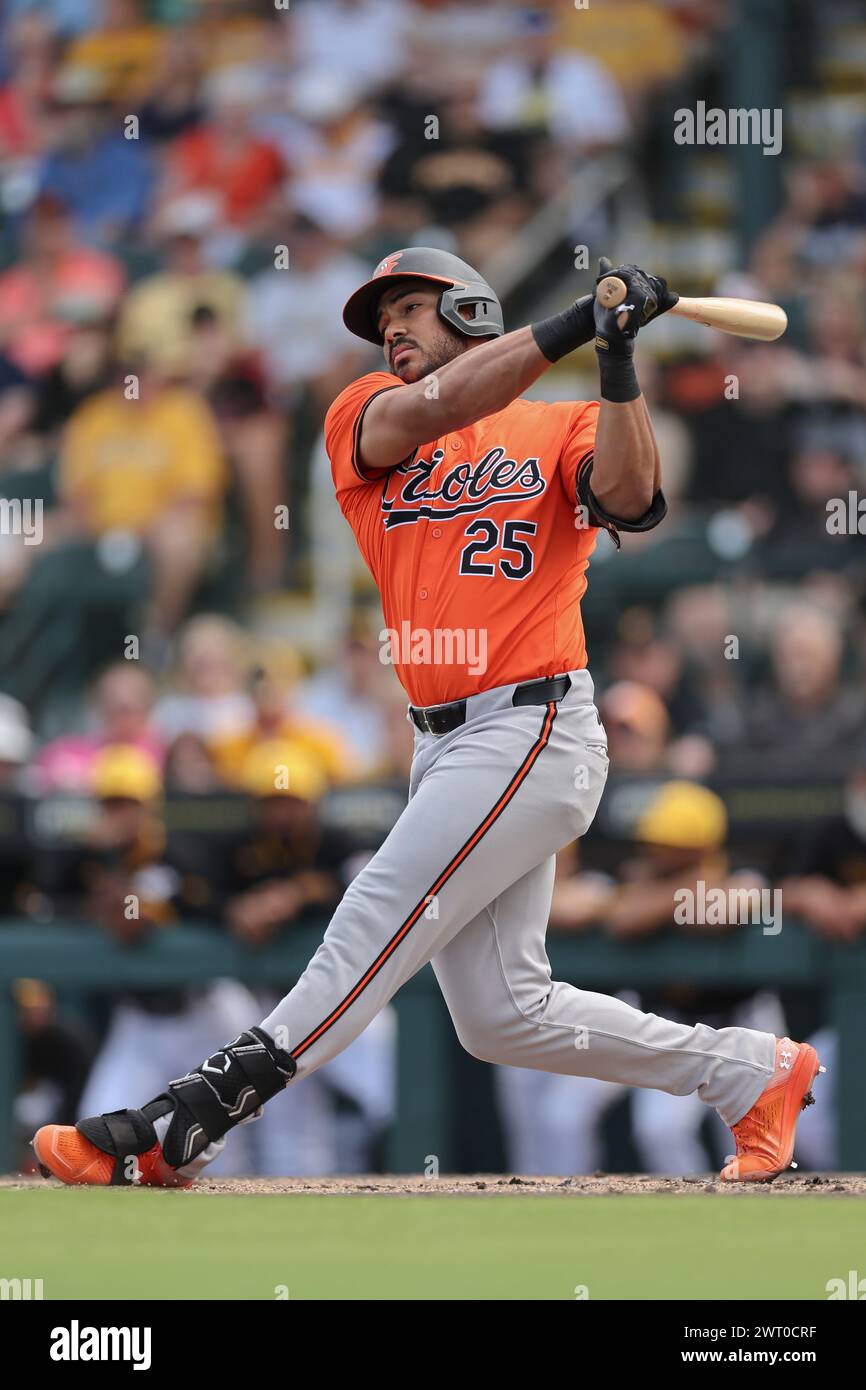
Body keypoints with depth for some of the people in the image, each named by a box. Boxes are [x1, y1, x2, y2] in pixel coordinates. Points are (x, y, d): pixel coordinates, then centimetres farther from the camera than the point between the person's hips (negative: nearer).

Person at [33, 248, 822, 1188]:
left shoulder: (562, 430, 5)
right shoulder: (363, 420, 14)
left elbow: (628, 501, -15)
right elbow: (427, 410, -8)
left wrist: (618, 366, -25)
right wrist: (576, 325, -17)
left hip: (532, 731, -6)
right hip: (443, 747, 6)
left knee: (370, 935, -15)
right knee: (499, 1014, 7)